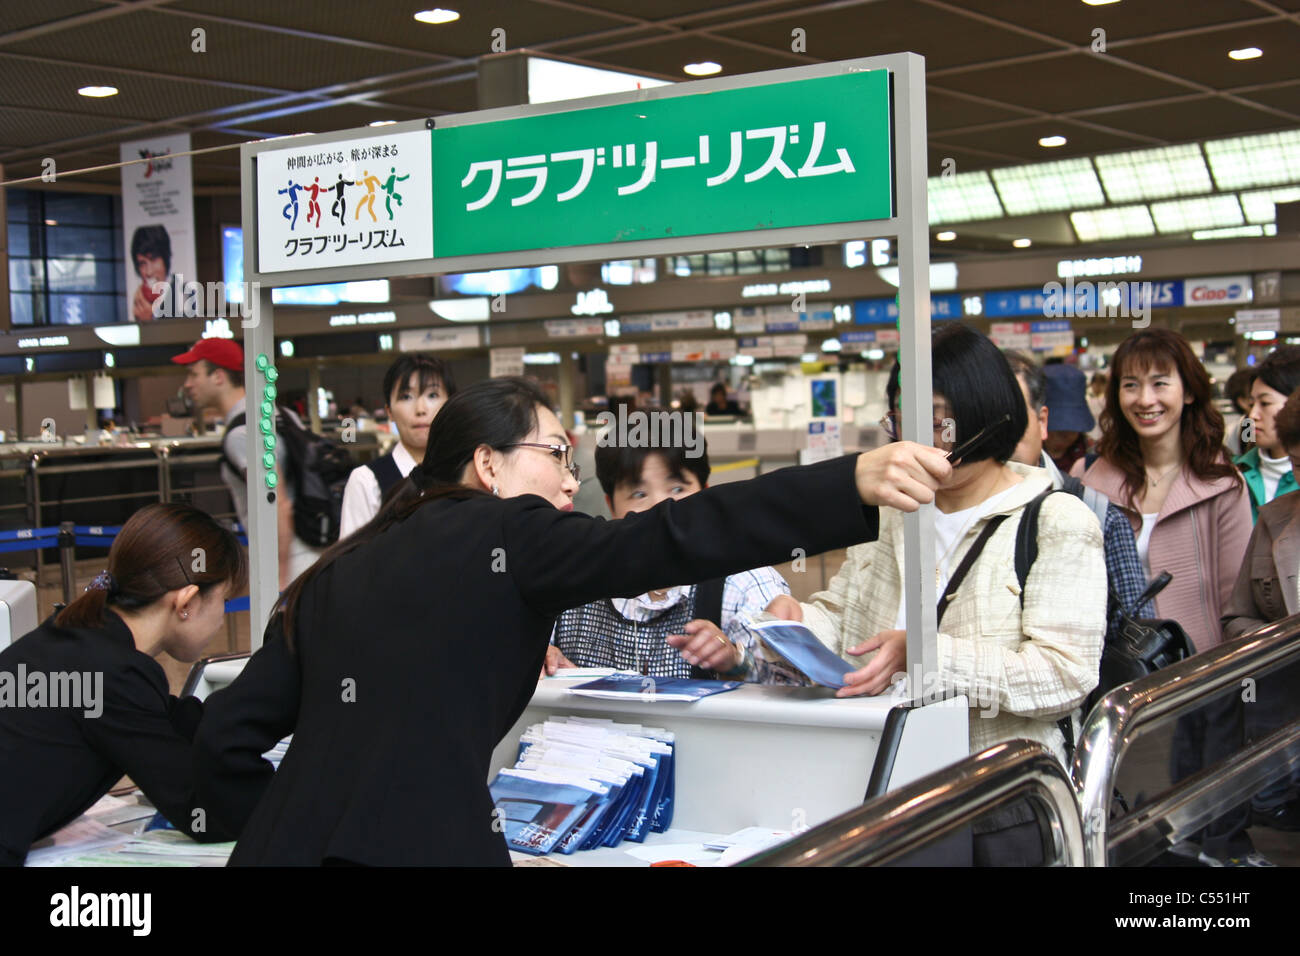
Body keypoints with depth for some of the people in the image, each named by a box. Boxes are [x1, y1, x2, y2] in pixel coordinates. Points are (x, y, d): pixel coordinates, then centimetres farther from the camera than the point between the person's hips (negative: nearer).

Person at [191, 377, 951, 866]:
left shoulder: (334, 576, 16)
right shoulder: (506, 536, -1)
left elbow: (227, 735, 13)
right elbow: (669, 541, -15)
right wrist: (855, 484, -21)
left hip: (289, 842, 7)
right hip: (419, 840, -6)